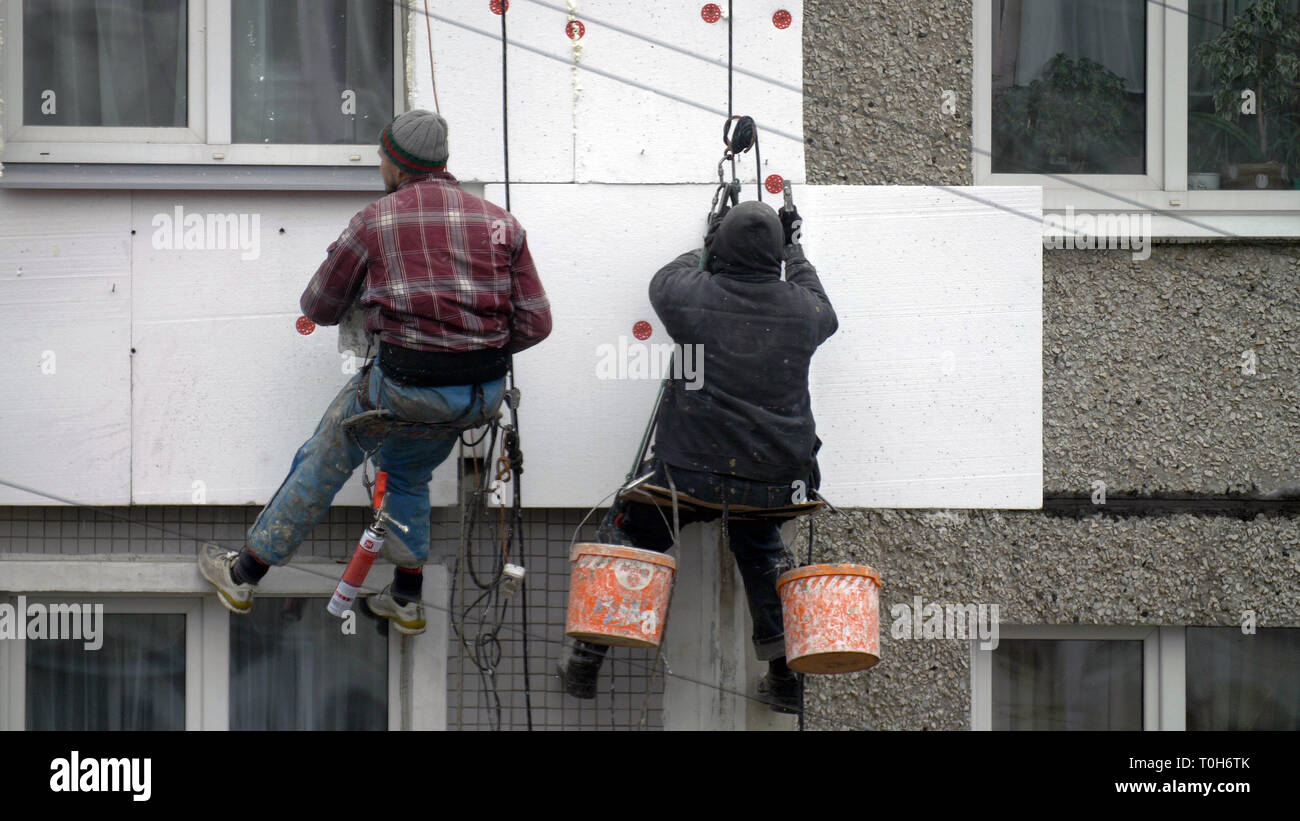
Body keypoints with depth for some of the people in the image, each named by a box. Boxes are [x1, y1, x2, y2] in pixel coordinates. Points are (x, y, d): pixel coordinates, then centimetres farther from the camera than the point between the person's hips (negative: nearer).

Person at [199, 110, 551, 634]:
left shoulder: (375, 222, -3)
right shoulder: (500, 223, 5)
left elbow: (319, 308, 8)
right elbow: (535, 323, 3)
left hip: (405, 386, -4)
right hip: (484, 394, 4)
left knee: (320, 467, 18)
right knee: (408, 474, 32)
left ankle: (243, 576, 30)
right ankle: (407, 600, 38)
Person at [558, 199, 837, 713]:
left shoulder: (695, 296, -10)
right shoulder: (801, 308, -3)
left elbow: (664, 281, 15)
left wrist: (704, 250, 33)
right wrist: (795, 252, 36)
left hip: (690, 473, -3)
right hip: (772, 477, 3)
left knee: (626, 539, 17)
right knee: (761, 552, 30)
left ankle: (585, 666, 18)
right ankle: (785, 675, 27)